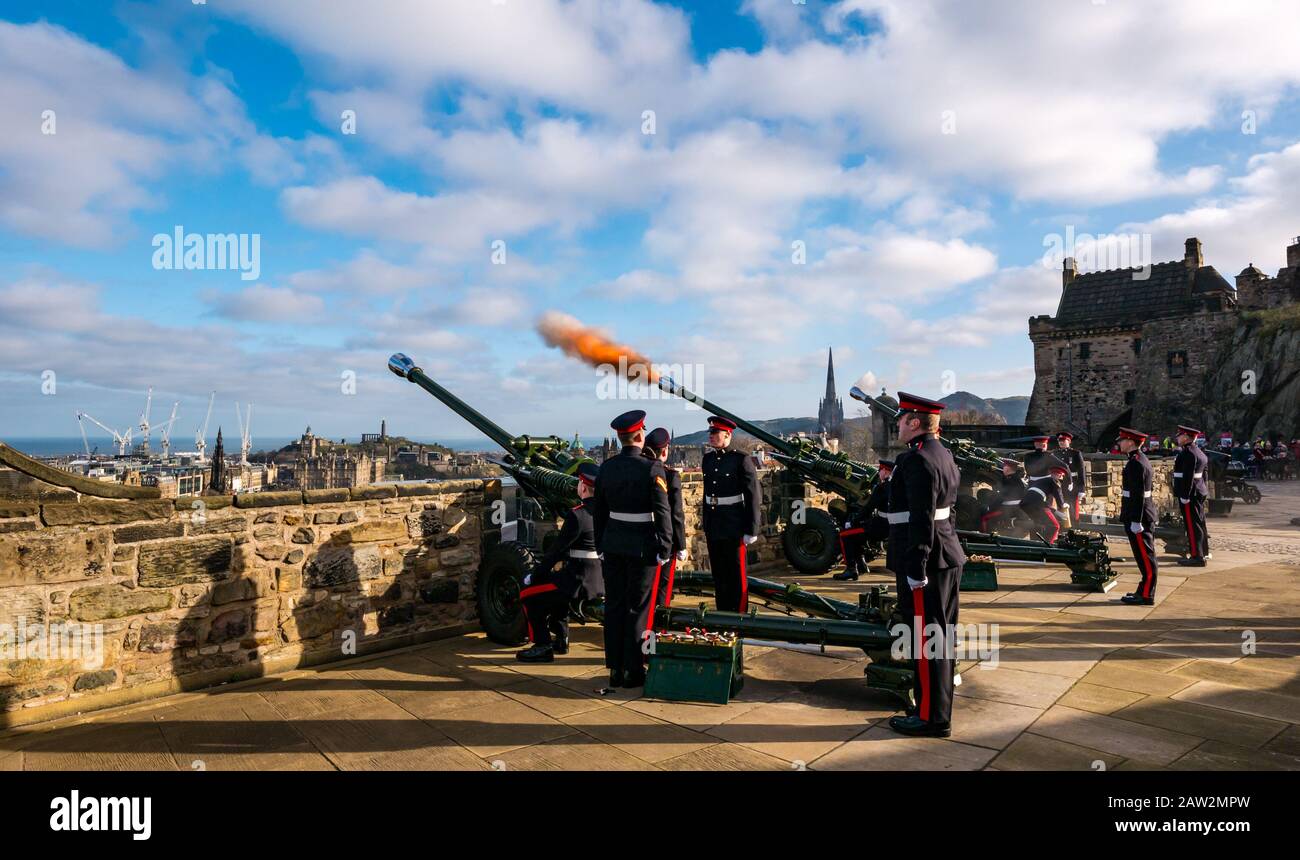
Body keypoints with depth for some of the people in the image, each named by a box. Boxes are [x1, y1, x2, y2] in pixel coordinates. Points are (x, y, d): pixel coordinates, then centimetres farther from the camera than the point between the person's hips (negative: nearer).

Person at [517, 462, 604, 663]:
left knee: (528, 594, 4)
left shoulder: (578, 515, -17)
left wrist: (534, 575, -2)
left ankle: (543, 647, 7)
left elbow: (557, 550, -13)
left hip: (582, 581, -9)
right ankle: (560, 639, 33)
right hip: (601, 579, 9)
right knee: (554, 583, 33)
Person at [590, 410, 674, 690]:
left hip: (612, 545, 5)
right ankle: (633, 671, 12)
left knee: (614, 606, 11)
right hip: (642, 546, -5)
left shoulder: (606, 467, 4)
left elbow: (598, 511, 10)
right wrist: (665, 549, -6)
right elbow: (663, 512, -14)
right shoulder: (652, 468, -13)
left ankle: (615, 669, 18)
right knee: (638, 608, 4)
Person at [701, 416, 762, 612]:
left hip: (734, 529, -6)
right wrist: (705, 526, 15)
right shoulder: (708, 459, 9)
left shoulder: (741, 459, -10)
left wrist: (751, 530, -12)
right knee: (718, 575, 13)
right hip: (713, 528, 6)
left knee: (737, 576, 3)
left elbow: (753, 496, -11)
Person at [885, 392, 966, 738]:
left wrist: (916, 569, -21)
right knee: (940, 636, 17)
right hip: (946, 558, 10)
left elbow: (922, 519, -23)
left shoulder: (917, 459, -18)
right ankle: (936, 707, 30)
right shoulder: (943, 454, 13)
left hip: (926, 563, -10)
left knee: (927, 637, -1)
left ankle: (932, 718, 9)